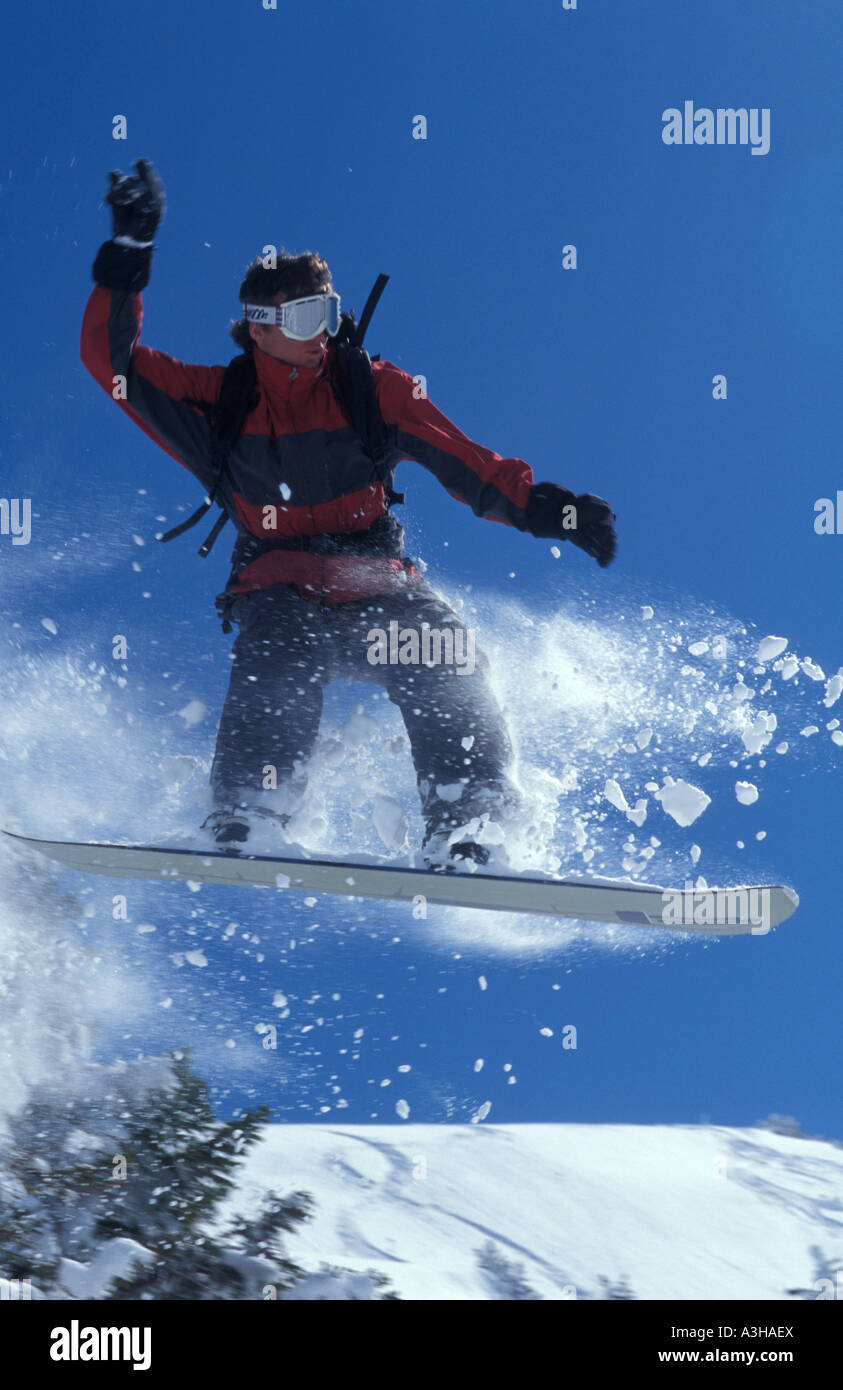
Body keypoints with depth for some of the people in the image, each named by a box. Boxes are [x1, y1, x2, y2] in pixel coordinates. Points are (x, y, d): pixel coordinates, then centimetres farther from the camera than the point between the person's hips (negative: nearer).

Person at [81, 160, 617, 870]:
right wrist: (131, 250, -6)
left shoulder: (375, 387, 5)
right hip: (280, 591, 0)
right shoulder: (218, 403, 5)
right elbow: (110, 358, 2)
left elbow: (470, 466, 3)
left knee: (450, 660, -27)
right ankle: (240, 819, -34)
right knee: (279, 656, -34)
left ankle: (463, 835, -30)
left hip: (378, 585, 1)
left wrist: (546, 507, -11)